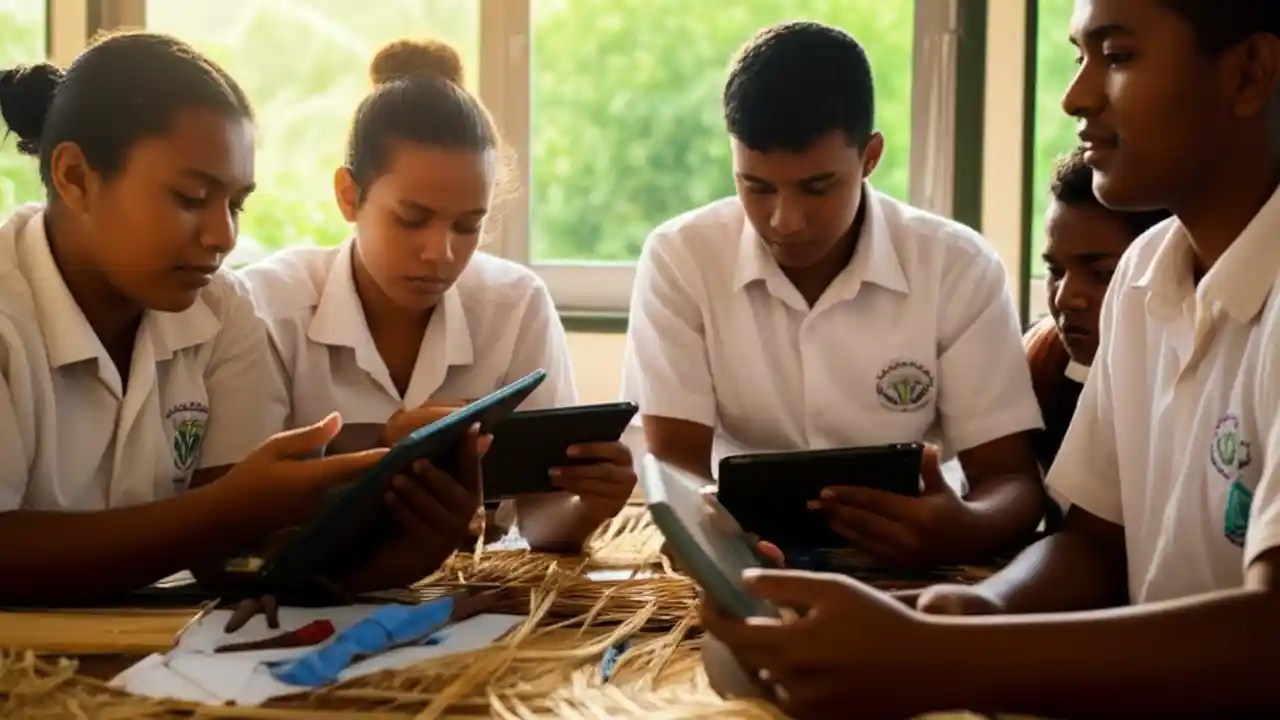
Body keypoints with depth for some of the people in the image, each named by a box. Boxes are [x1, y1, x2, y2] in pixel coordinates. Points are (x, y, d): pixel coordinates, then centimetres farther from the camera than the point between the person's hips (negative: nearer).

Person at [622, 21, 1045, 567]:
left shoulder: (960, 267, -6)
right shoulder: (679, 259, -6)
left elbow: (1012, 480, -8)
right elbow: (673, 464, -9)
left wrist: (964, 531, -31)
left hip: (909, 570, 0)